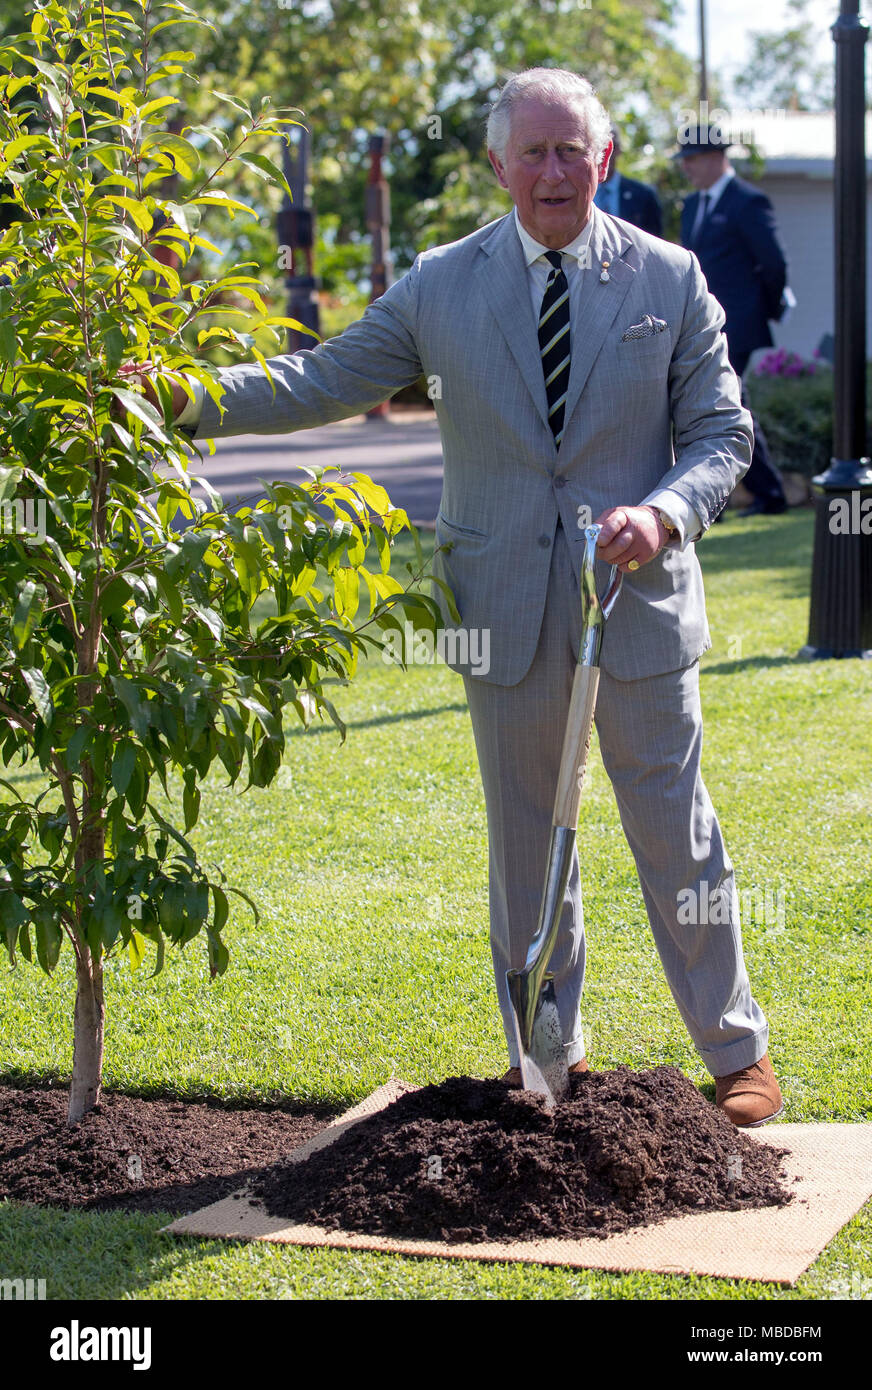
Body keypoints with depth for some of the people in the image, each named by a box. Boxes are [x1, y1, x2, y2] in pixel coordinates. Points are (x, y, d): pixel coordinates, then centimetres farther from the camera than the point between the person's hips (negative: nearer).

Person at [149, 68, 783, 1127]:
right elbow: (324, 381, 3)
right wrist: (193, 401, -11)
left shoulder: (669, 279, 0)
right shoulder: (441, 285, 2)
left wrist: (664, 509, -17)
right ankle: (549, 1061, 25)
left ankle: (737, 1054, 20)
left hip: (640, 601, -1)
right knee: (524, 843, 11)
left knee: (675, 835, 5)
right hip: (504, 612, 2)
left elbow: (722, 433, 2)